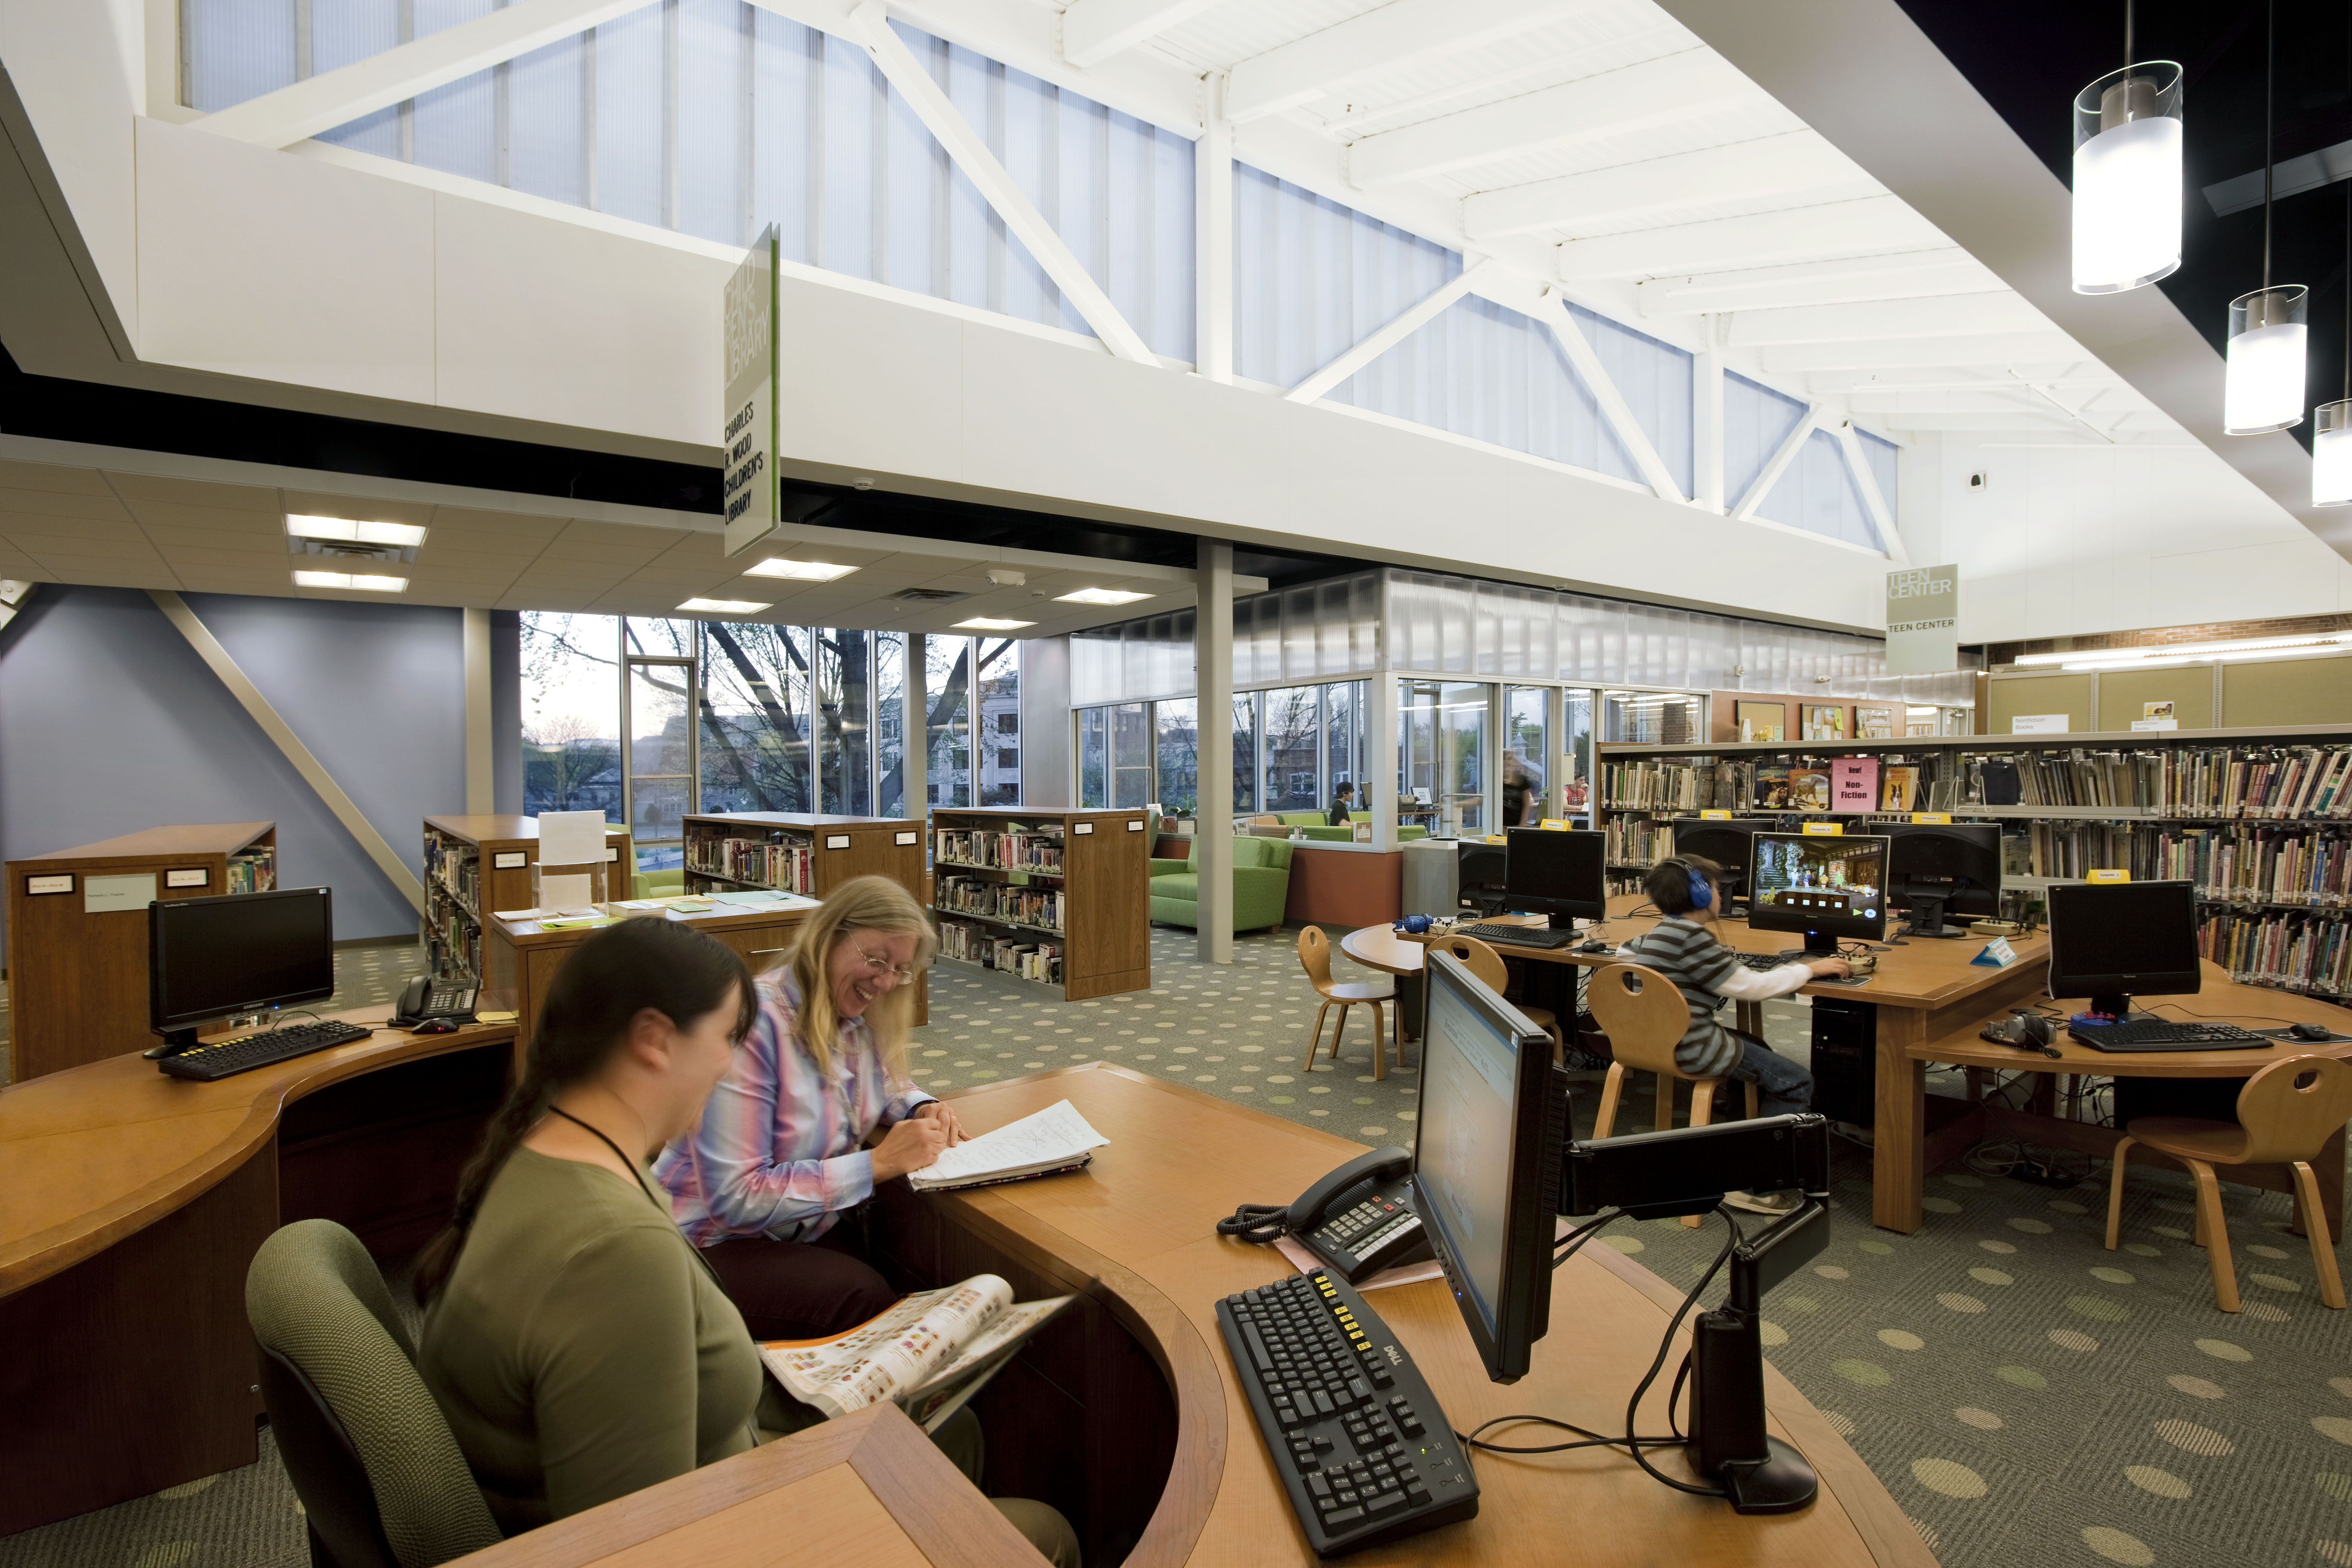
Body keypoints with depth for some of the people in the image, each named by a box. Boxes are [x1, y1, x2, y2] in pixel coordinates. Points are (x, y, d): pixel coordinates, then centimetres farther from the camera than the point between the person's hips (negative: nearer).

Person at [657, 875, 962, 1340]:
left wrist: (923, 1109, -3)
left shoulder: (855, 1020, 1)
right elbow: (736, 1197, -25)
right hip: (716, 1244, -7)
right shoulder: (754, 1024, -23)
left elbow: (885, 1085, 21)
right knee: (865, 1298, -29)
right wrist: (878, 1163, -27)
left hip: (810, 1229, 7)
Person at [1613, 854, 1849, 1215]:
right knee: (1797, 1083, -2)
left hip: (1660, 1039, 10)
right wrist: (1808, 969, -3)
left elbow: (1625, 951, 32)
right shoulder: (1692, 937, -20)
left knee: (1759, 1050, 30)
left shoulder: (1657, 934, 11)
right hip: (1693, 1049, -10)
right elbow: (1751, 987, -17)